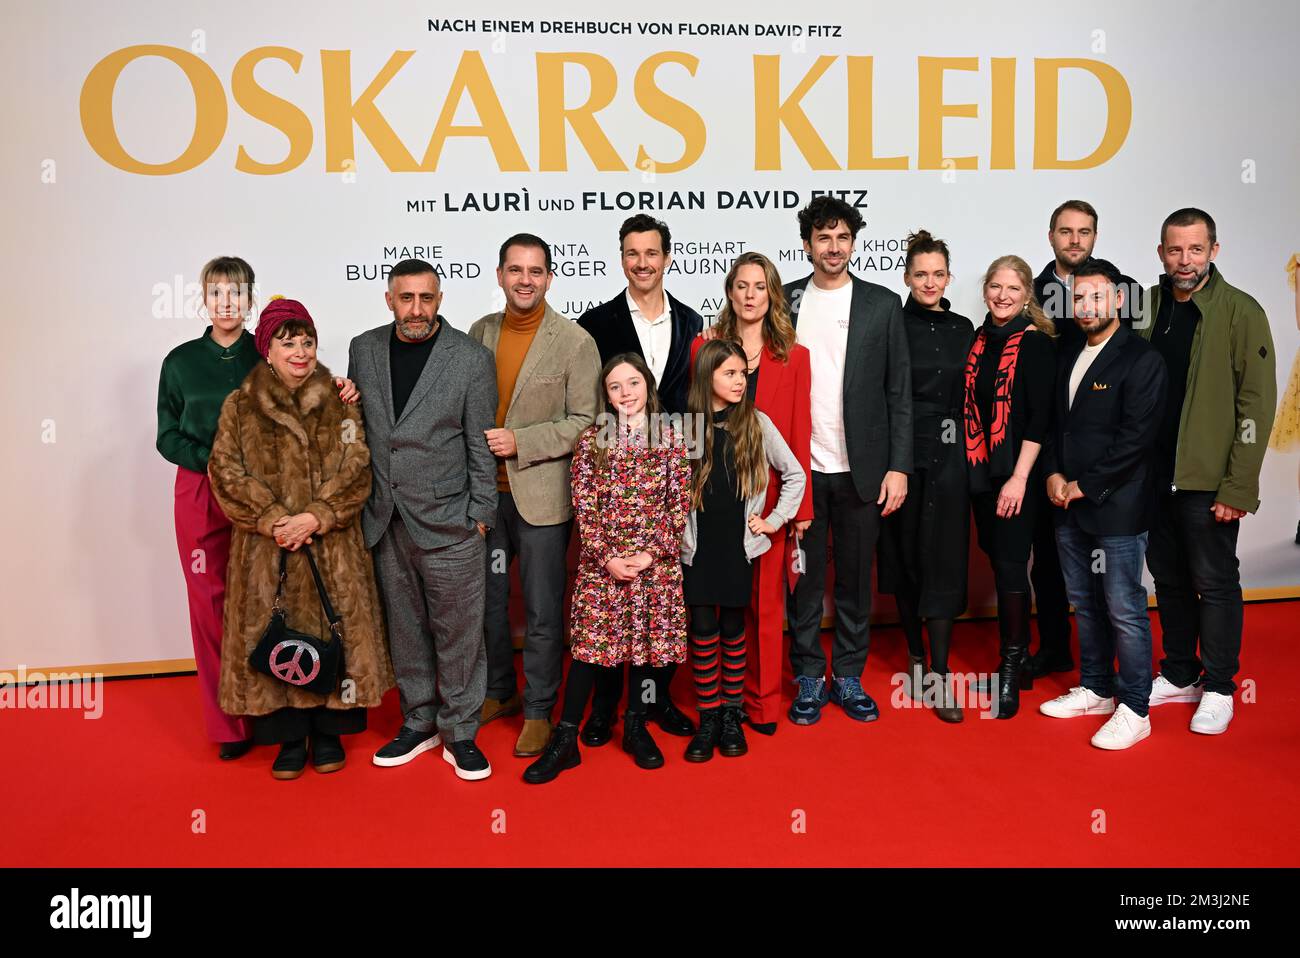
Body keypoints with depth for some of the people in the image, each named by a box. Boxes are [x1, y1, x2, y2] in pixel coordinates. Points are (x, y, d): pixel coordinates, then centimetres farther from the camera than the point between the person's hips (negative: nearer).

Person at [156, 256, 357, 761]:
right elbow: (168, 437, 6)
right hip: (202, 496, 1)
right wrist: (215, 463, -12)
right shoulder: (181, 361, 5)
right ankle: (228, 726, 15)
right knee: (212, 603, 3)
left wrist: (342, 394, -15)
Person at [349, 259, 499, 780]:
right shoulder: (363, 349, 6)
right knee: (405, 628, 14)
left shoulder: (471, 358, -6)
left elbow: (481, 445, -4)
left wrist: (480, 516, -5)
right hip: (386, 521, 4)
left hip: (447, 521, -4)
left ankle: (459, 733, 19)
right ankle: (419, 723, 30)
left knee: (457, 630, 3)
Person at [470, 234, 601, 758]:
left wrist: (520, 443, -17)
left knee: (542, 612, 4)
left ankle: (538, 710, 21)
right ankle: (498, 691, 35)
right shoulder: (480, 332, 6)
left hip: (541, 494, -4)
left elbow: (586, 421, -10)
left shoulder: (574, 341, -7)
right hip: (483, 491, 5)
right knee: (487, 600, 16)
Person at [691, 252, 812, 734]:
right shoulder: (704, 347, 5)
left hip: (768, 495, 1)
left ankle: (763, 702, 19)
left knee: (766, 598, 6)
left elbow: (799, 433, 3)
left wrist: (801, 504, -1)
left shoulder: (794, 356, 7)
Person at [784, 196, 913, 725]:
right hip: (800, 468, 0)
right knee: (804, 578, 7)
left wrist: (898, 466, -4)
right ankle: (809, 678, 21)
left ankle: (849, 677, 24)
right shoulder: (784, 302, 5)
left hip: (860, 468, 0)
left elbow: (899, 393, 3)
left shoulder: (882, 304, 4)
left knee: (855, 578, 9)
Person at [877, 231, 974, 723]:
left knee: (944, 561, -2)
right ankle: (915, 655, 25)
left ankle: (940, 676, 1)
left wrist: (968, 450, 9)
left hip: (948, 456, 2)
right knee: (904, 554, 8)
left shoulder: (963, 329, 9)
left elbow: (968, 395, 15)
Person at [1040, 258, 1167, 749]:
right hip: (1068, 506, 7)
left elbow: (1135, 438, -15)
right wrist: (1053, 475, 1)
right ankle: (1095, 690, 30)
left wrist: (1084, 486, -13)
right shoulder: (1068, 358, 14)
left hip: (1116, 507, -7)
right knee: (1086, 606, 16)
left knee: (1125, 611, -1)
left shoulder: (1142, 359, -9)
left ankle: (1134, 710, 10)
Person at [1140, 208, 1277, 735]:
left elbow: (1256, 404, -11)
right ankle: (1179, 676, 30)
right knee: (1168, 579, 15)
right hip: (1154, 475, 5)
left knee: (1214, 584, 5)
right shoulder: (1146, 306, 6)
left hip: (1207, 481, -5)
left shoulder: (1241, 312, -8)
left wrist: (1238, 487, -15)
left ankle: (1217, 688, 20)